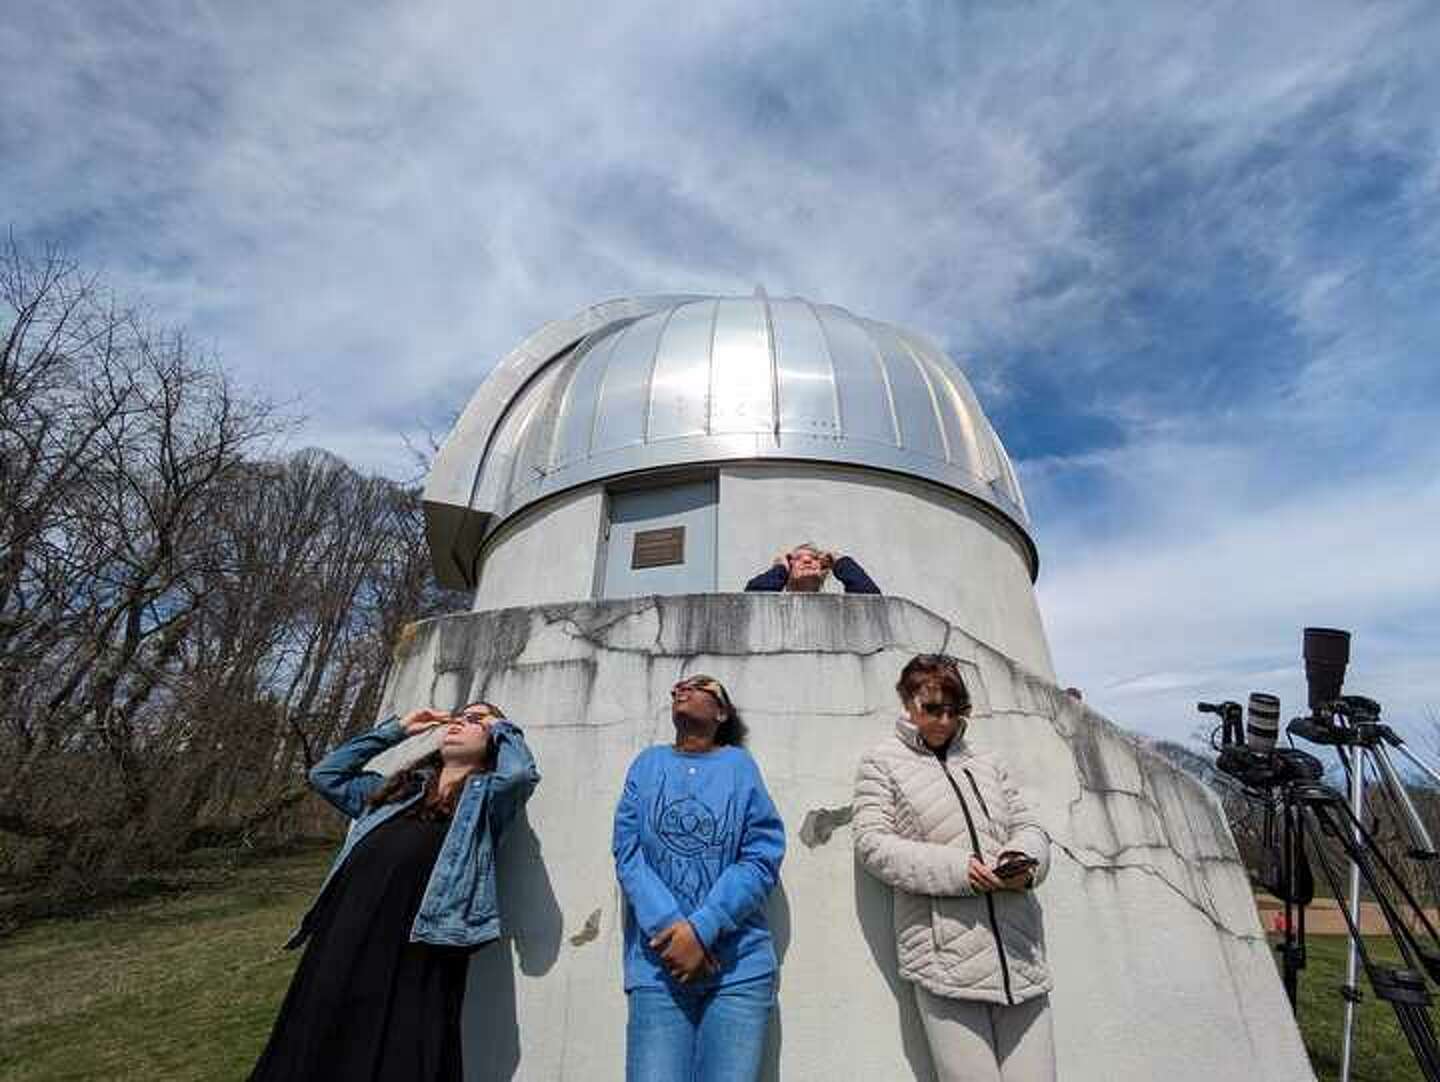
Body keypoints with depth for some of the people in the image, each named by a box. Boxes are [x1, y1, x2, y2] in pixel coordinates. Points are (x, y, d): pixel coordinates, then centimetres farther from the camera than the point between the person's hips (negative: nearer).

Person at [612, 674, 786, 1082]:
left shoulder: (740, 766, 3)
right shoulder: (648, 764, 9)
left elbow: (762, 860, -4)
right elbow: (628, 854, 1)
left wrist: (701, 929, -13)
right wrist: (669, 927, -13)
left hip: (739, 966, -1)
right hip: (657, 965, 1)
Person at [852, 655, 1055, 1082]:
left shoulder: (986, 762, 18)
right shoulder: (881, 763, 2)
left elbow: (1028, 826, 20)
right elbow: (872, 843, -6)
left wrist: (1025, 862, -5)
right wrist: (957, 869, -15)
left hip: (1018, 952, 5)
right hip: (945, 959, -4)